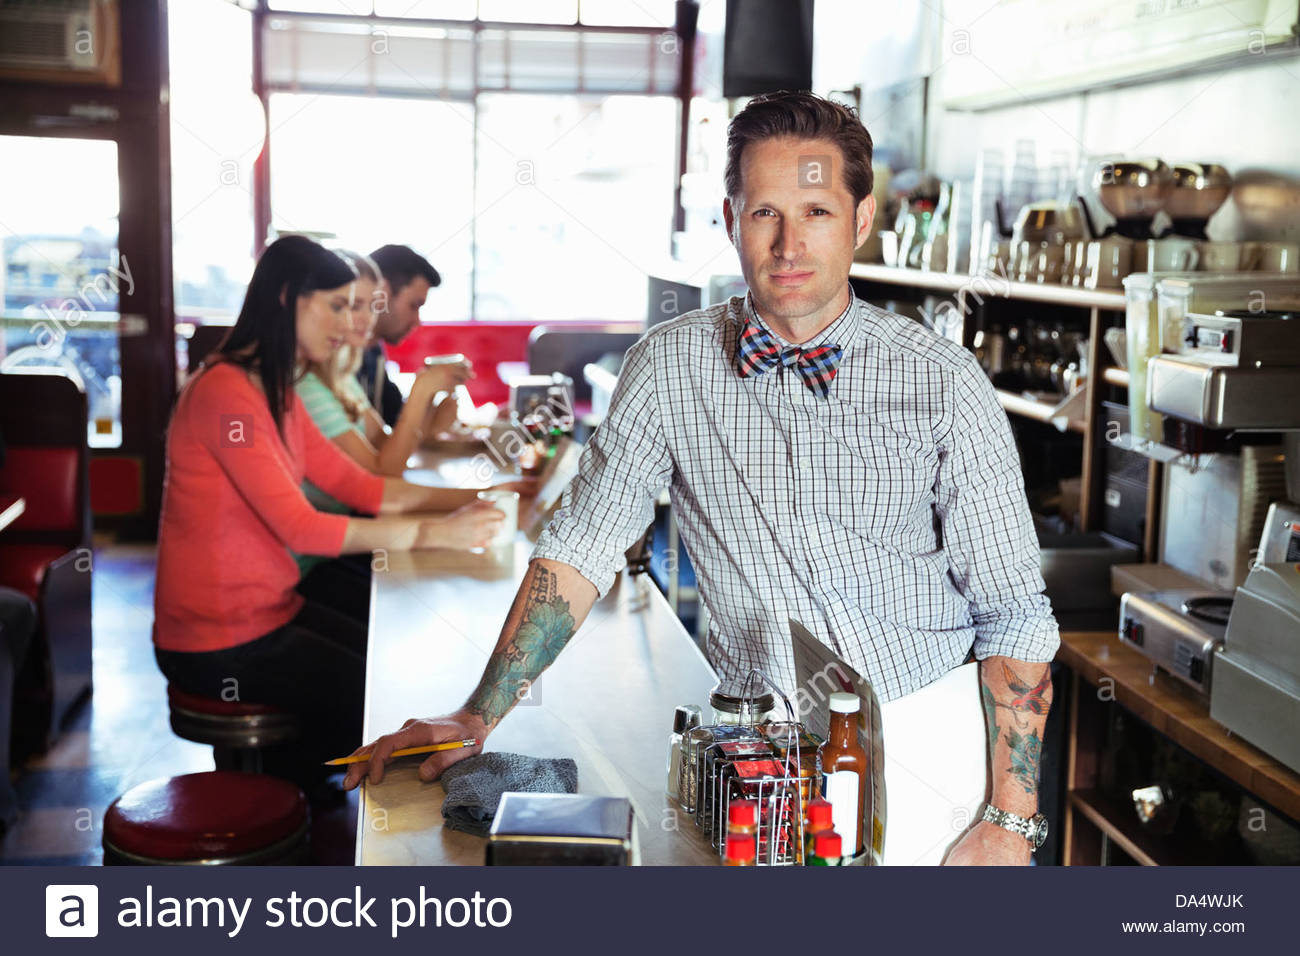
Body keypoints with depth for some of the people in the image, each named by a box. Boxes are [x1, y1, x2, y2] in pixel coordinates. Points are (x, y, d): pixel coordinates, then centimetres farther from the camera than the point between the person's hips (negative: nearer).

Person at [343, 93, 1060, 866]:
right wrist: (478, 717, -1)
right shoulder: (670, 366, -2)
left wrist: (1009, 823, -10)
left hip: (932, 737, 0)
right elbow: (581, 547, 3)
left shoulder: (944, 382, -7)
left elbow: (1015, 613, -4)